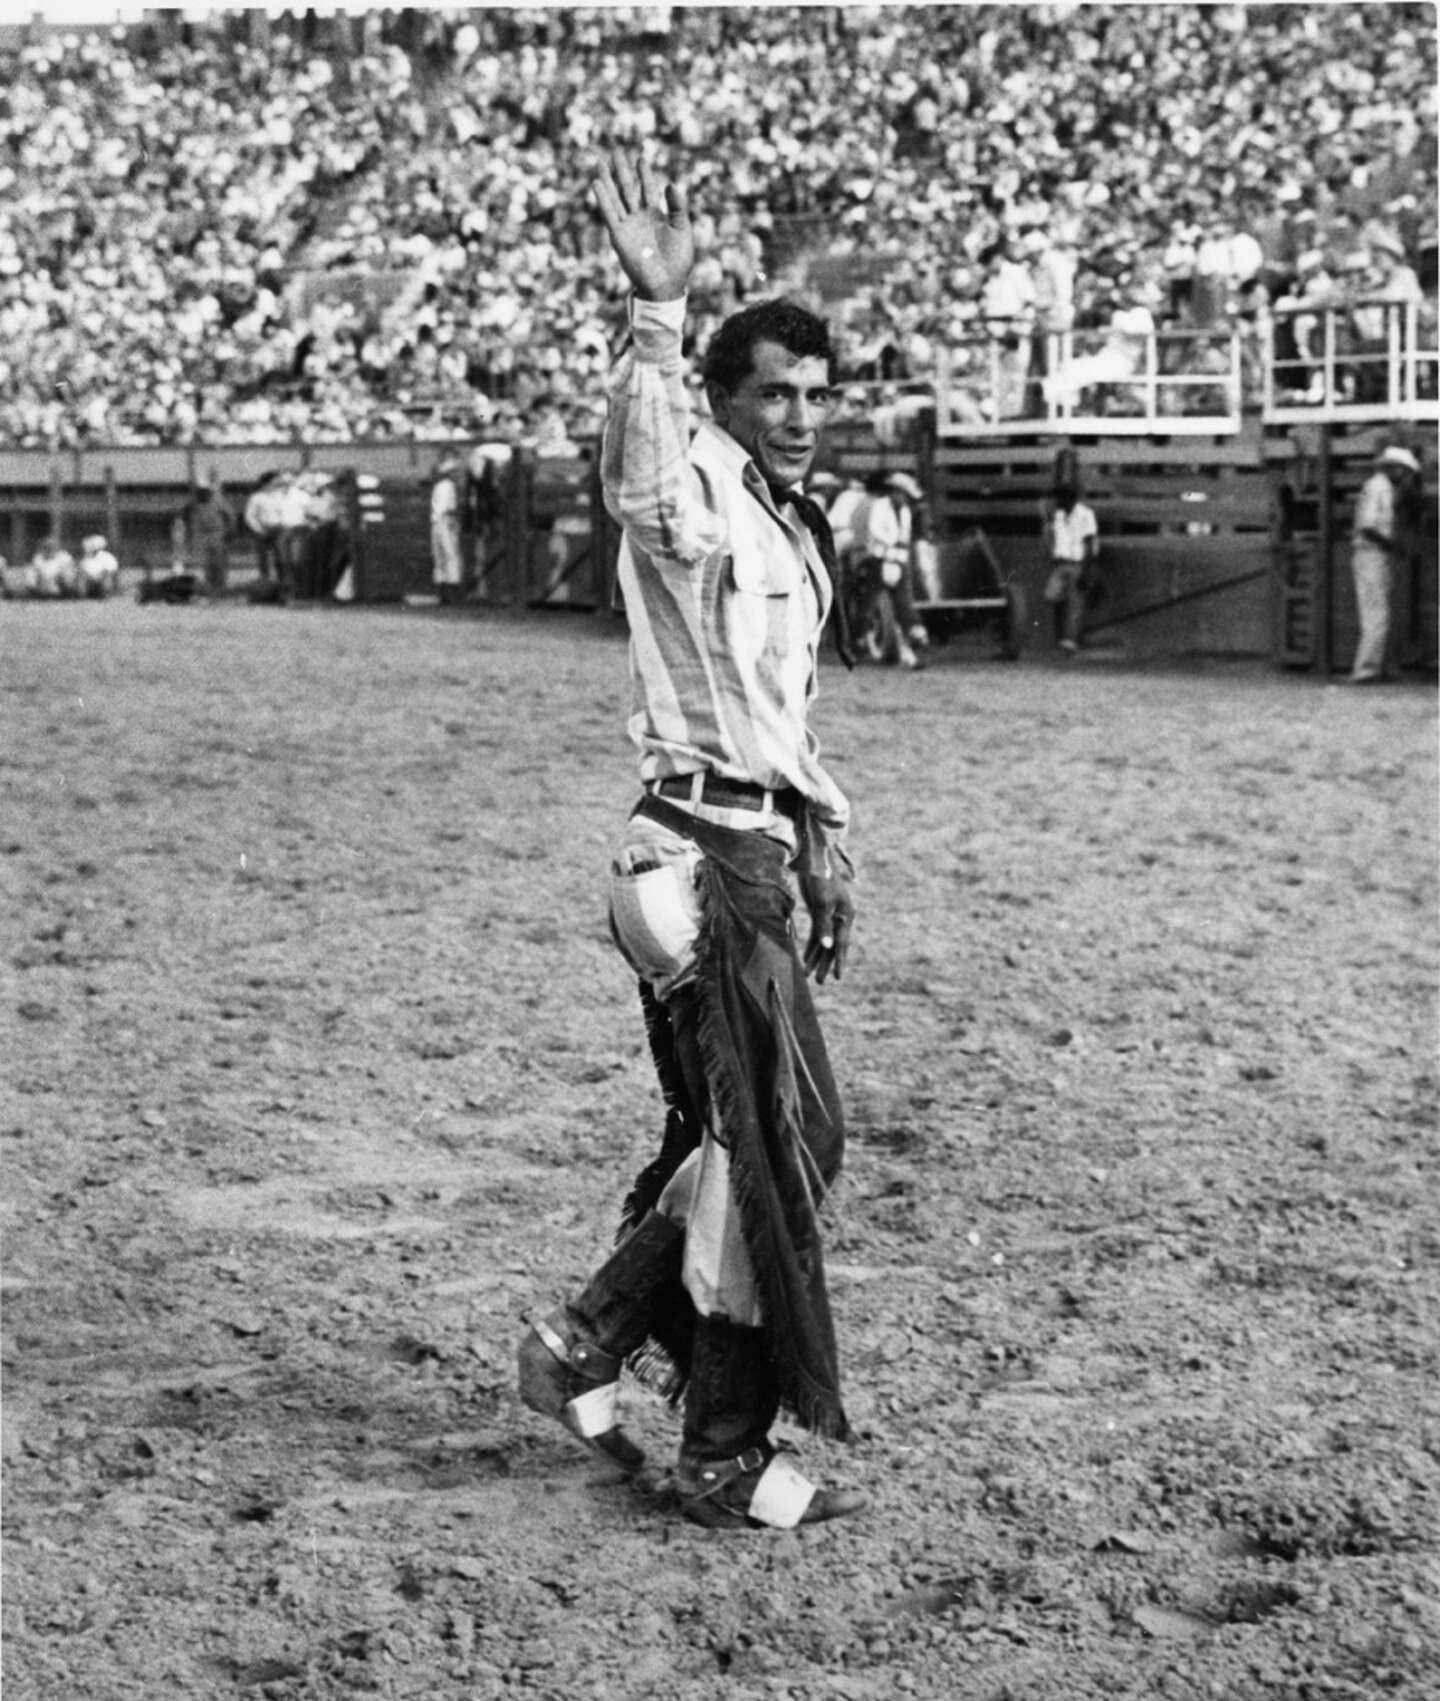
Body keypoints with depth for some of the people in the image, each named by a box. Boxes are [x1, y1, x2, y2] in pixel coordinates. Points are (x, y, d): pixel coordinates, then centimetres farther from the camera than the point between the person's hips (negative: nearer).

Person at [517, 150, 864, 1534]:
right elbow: (637, 470, -37)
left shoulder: (796, 530, 19)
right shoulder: (696, 496, -11)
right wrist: (655, 316, -52)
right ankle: (725, 1461, 4)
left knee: (728, 1135, 15)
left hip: (759, 852, 10)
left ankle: (586, 1347, 29)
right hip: (701, 857, -9)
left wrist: (825, 840, 25)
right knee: (775, 1137, -7)